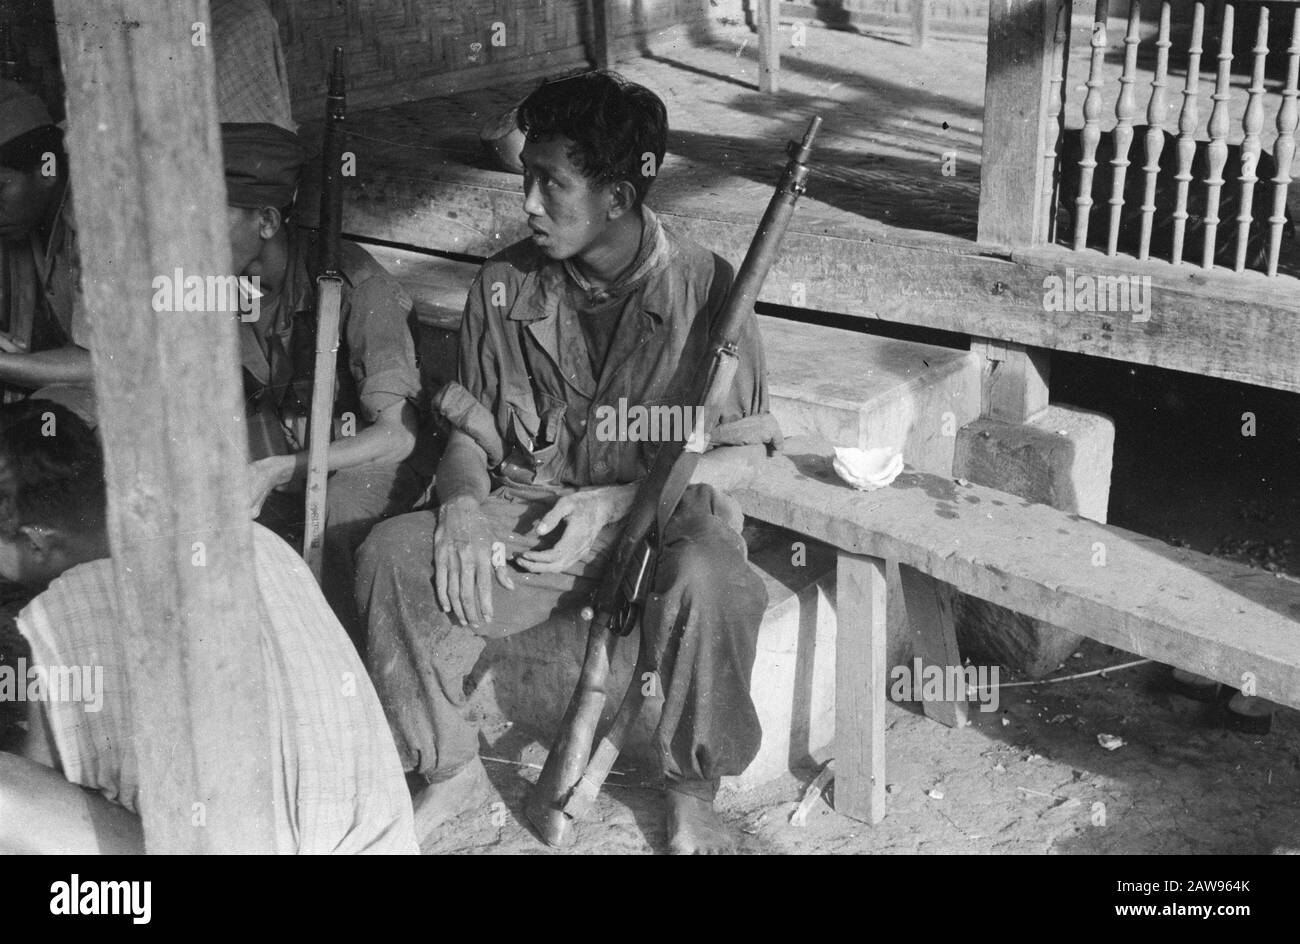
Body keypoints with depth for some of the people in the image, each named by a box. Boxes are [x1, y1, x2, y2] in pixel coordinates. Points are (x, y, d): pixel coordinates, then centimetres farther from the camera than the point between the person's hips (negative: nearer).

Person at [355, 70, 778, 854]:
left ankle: (694, 794, -9)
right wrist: (463, 499, -14)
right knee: (395, 555, -22)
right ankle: (451, 769, 0)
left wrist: (617, 503, -19)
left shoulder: (703, 287, -11)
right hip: (530, 509, 3)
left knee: (711, 581, -38)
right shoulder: (505, 285, -1)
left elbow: (742, 447, -6)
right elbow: (472, 426, 10)